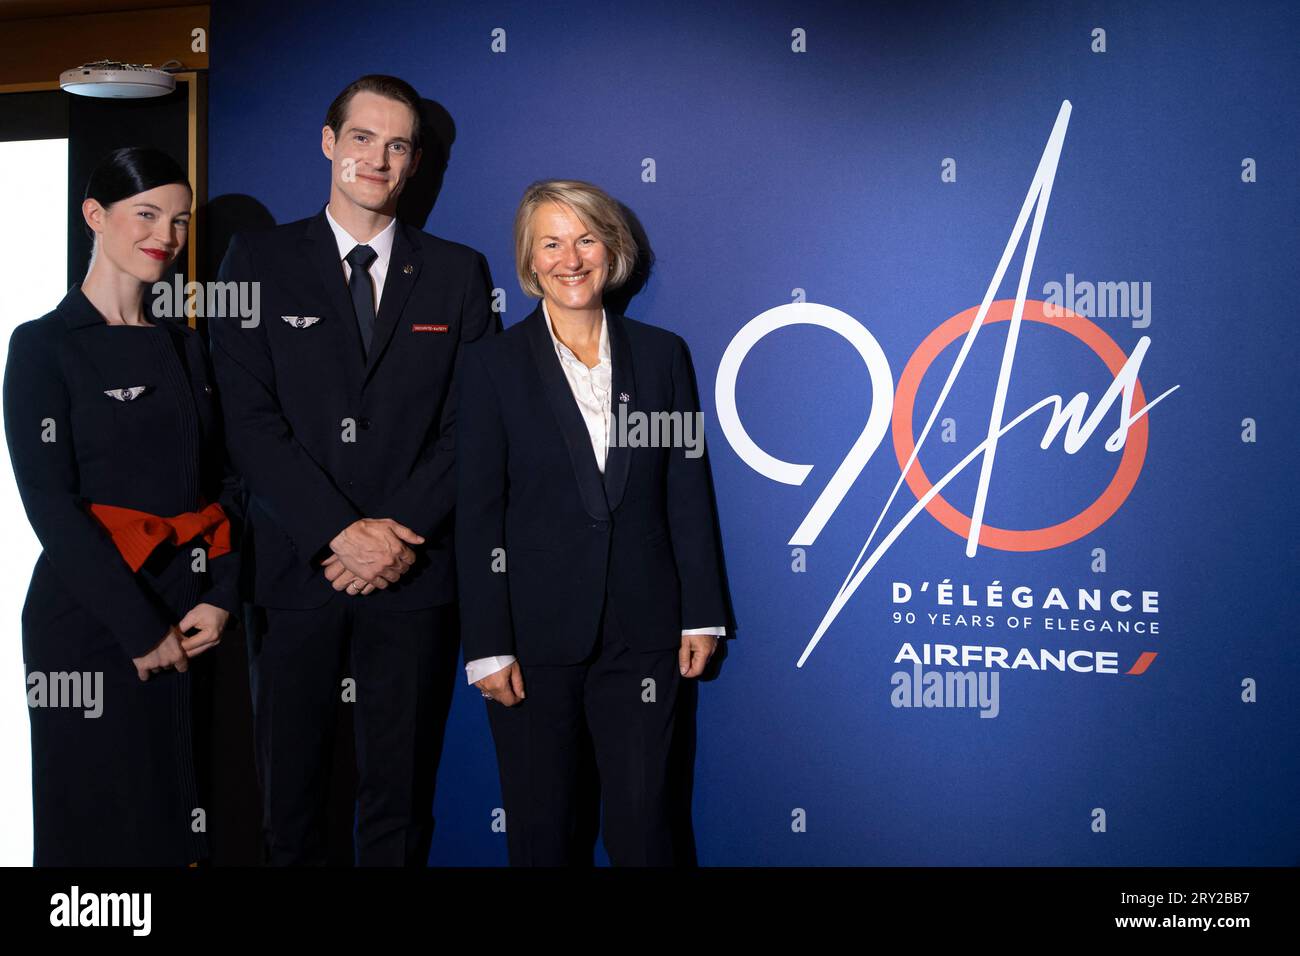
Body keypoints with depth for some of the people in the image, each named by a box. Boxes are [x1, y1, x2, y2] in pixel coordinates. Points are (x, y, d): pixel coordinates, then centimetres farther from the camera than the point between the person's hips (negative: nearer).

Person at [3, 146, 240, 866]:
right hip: (92, 619, -5)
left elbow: (223, 481, 9)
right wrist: (141, 628, -14)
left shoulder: (185, 346, 14)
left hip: (194, 623, 5)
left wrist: (222, 597, -6)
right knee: (99, 822, 4)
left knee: (183, 814, 9)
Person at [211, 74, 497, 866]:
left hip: (416, 572, 1)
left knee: (402, 798, 9)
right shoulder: (260, 260, 5)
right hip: (297, 565, 0)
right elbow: (249, 419, -3)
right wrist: (340, 531, -13)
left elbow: (471, 424, 3)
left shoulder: (459, 272, 9)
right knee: (290, 796, 8)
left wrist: (402, 532, -10)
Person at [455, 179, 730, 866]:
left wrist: (701, 616, 3)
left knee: (643, 822, 7)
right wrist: (487, 647, -8)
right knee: (541, 829, 10)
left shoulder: (662, 354, 6)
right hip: (534, 635, -1)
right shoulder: (493, 364, -1)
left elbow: (689, 493, 7)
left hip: (643, 634, 1)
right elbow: (477, 516, -4)